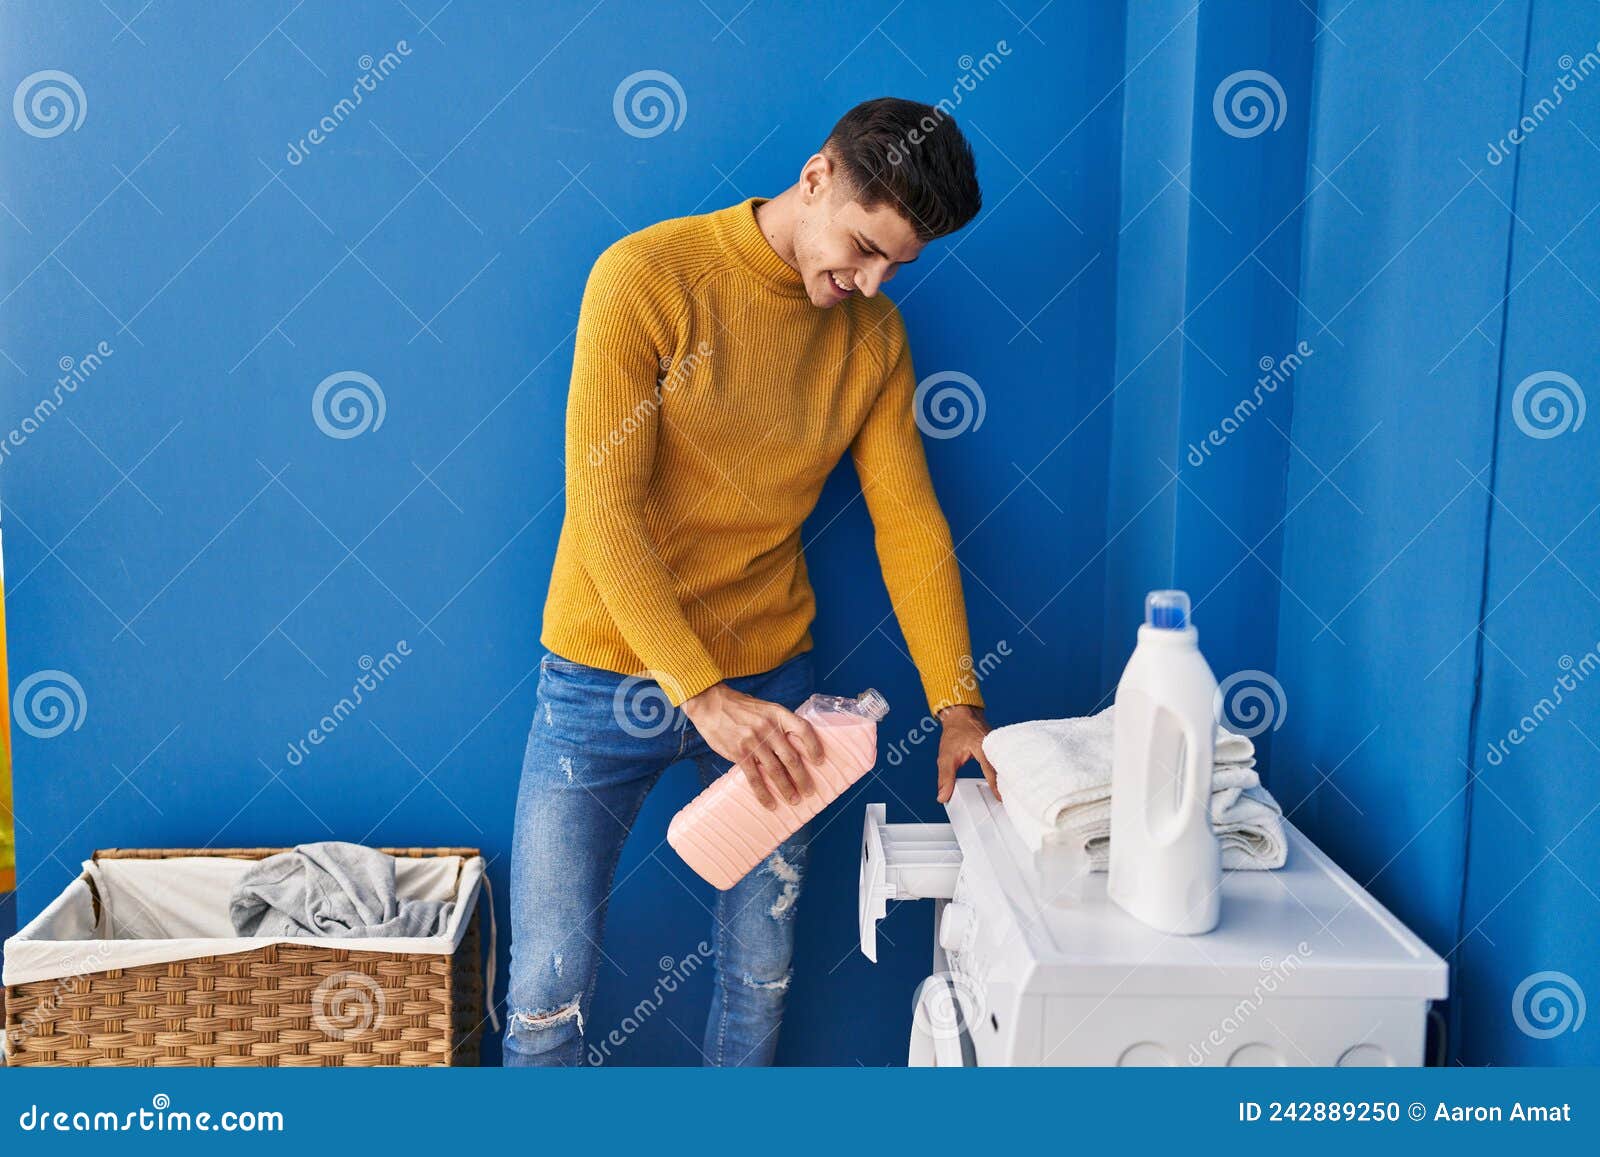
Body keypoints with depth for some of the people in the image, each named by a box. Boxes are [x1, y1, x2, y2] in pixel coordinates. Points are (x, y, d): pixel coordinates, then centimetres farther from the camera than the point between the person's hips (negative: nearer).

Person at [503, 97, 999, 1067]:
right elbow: (604, 513, -18)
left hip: (770, 682, 4)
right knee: (550, 990, 2)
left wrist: (958, 705, -9)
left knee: (761, 974, 14)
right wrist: (702, 694, -25)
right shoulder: (647, 277, -14)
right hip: (610, 678, -4)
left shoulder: (875, 332, 2)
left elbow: (910, 521, 1)